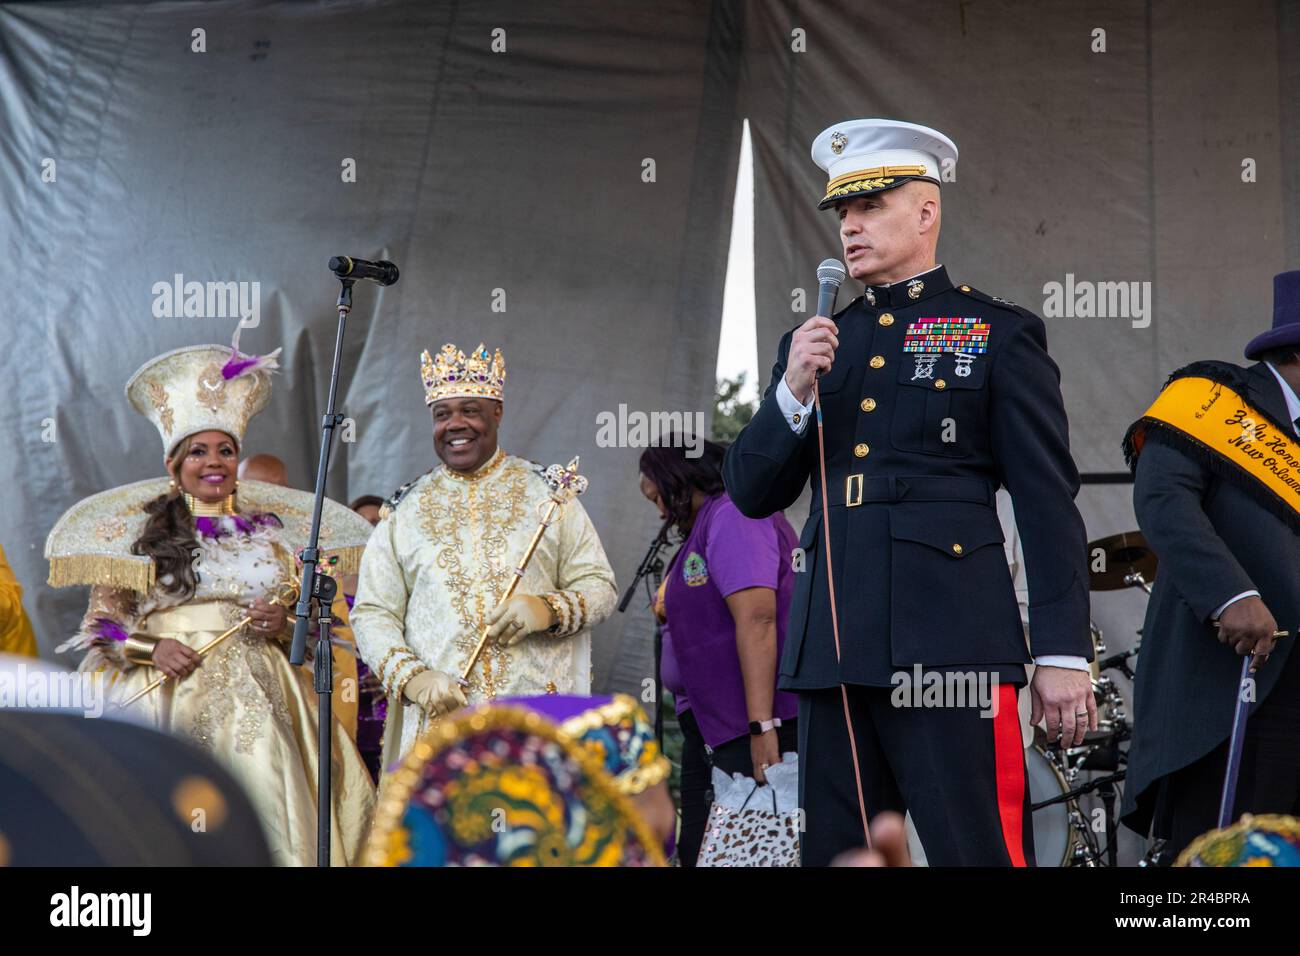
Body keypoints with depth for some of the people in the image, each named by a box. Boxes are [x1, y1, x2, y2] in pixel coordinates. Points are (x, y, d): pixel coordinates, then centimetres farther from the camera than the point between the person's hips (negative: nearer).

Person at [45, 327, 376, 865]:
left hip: (255, 699, 2)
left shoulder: (272, 532, 14)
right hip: (166, 699, -2)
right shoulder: (139, 530, 8)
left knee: (265, 821, -11)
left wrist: (283, 626, -4)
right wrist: (151, 649, -9)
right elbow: (101, 624, 6)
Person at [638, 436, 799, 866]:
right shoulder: (707, 526, 22)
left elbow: (757, 618, -21)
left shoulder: (732, 516, -10)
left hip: (749, 730, -10)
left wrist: (762, 727, -26)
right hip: (709, 727, 10)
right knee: (698, 851, 6)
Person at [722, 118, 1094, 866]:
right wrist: (794, 391, -3)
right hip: (832, 647, 5)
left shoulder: (1001, 334, 4)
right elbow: (752, 493, 14)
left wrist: (1063, 653, -8)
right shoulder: (816, 344, 18)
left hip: (950, 641, -5)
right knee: (839, 854, 7)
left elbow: (1050, 503, -1)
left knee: (978, 850, -9)